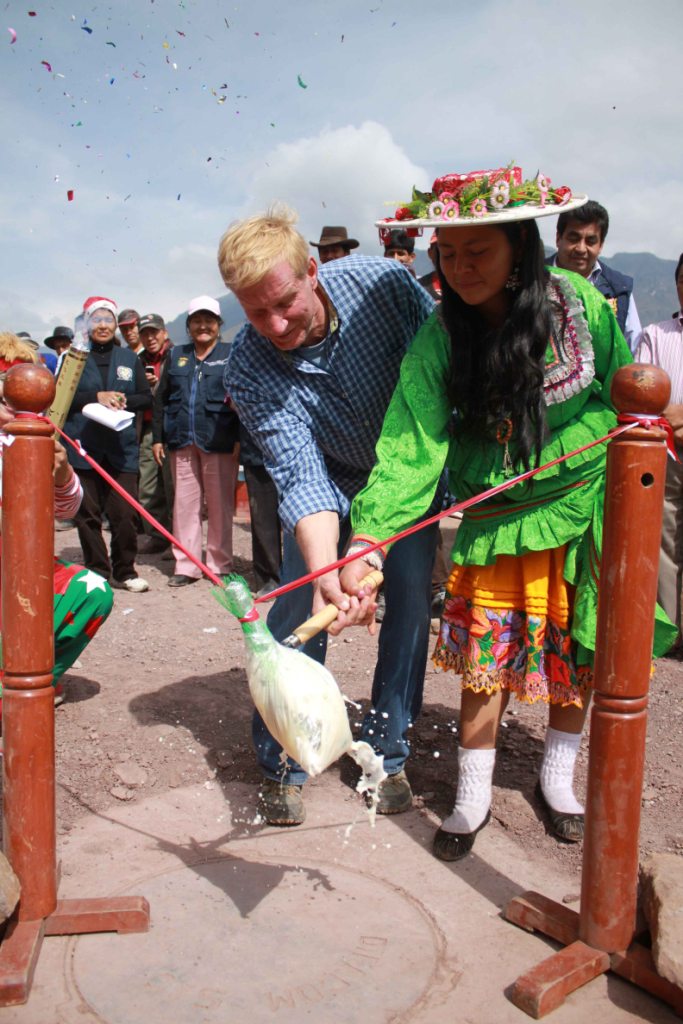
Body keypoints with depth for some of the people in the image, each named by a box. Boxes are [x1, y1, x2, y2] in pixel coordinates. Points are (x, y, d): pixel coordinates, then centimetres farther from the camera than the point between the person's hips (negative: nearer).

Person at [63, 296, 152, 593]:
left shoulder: (129, 358, 14)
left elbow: (146, 398, 12)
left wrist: (124, 401, -7)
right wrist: (96, 397, -12)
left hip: (121, 448, 1)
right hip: (83, 447, -1)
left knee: (125, 514, -4)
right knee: (87, 514, 2)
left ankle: (124, 571, 10)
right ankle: (97, 571, 13)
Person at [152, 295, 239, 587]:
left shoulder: (231, 354, 4)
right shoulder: (176, 356, 15)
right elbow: (161, 398, 15)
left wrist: (240, 438, -9)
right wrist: (158, 437, 8)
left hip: (220, 442, -3)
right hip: (182, 442, 3)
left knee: (220, 505, 3)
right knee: (185, 503, 5)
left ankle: (219, 564, 14)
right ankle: (186, 566, 12)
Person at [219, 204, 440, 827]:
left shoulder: (382, 282, -26)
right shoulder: (249, 369, -27)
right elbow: (301, 476, -35)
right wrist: (325, 570, -50)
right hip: (330, 480, -1)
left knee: (411, 600, -4)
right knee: (298, 607, -11)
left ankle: (387, 755, 13)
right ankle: (281, 763, 7)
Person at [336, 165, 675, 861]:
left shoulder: (577, 300, -11)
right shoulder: (438, 339, -15)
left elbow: (624, 390, 4)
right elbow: (410, 446, -24)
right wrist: (366, 542, -36)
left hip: (586, 505, 2)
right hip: (499, 518, -1)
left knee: (577, 649, 11)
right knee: (486, 654, -1)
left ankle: (557, 777, 35)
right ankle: (473, 796, 20)